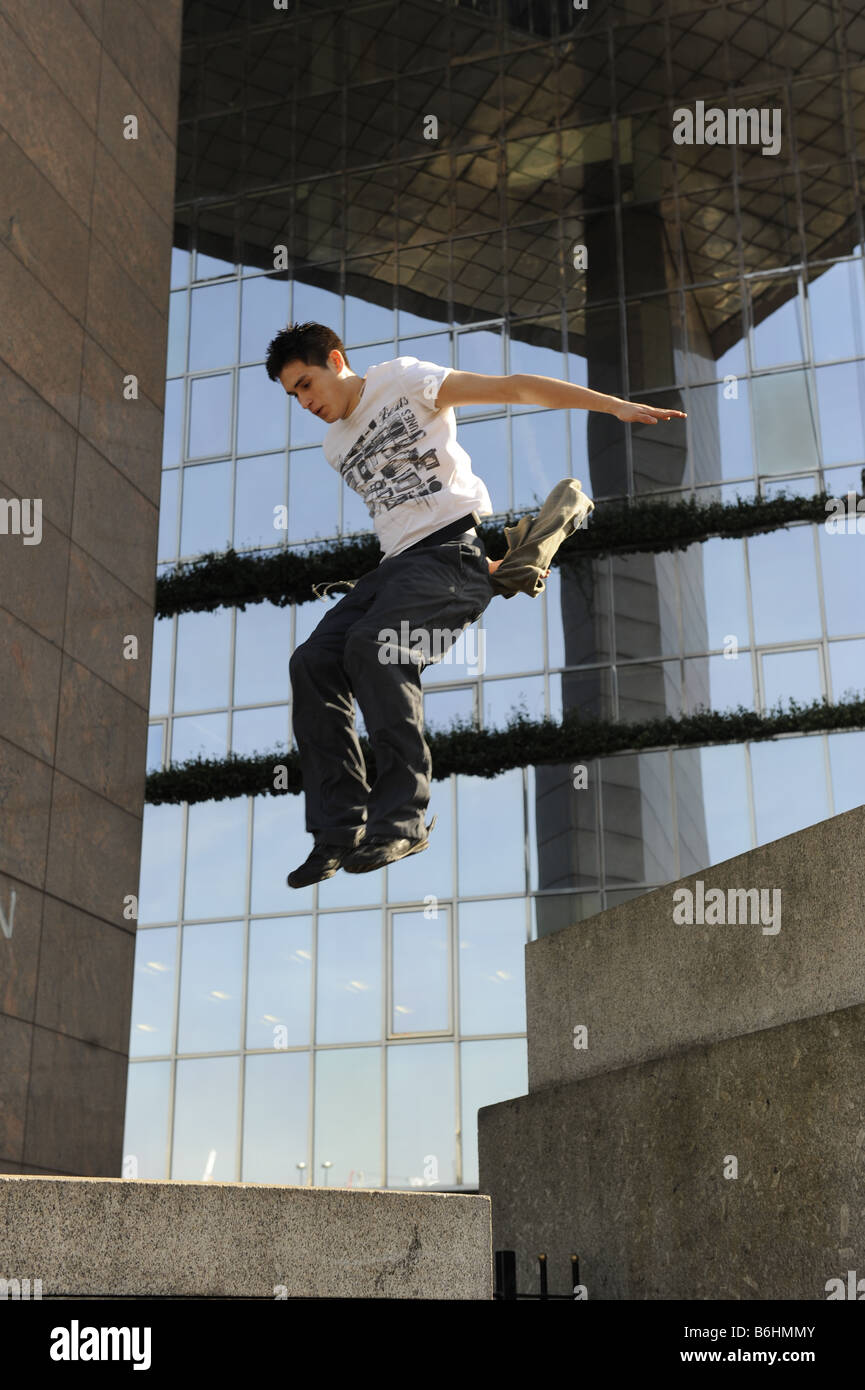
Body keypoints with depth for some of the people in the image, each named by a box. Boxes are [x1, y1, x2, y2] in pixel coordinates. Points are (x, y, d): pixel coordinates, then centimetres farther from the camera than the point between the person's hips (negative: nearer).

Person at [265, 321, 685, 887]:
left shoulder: (403, 379, 3)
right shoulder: (336, 447, 23)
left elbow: (513, 387, -3)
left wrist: (616, 405, -11)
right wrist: (486, 566, 18)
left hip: (455, 544, -7)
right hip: (397, 563, 7)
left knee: (371, 644, -31)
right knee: (312, 661, -13)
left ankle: (403, 816, -25)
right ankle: (340, 832, -13)